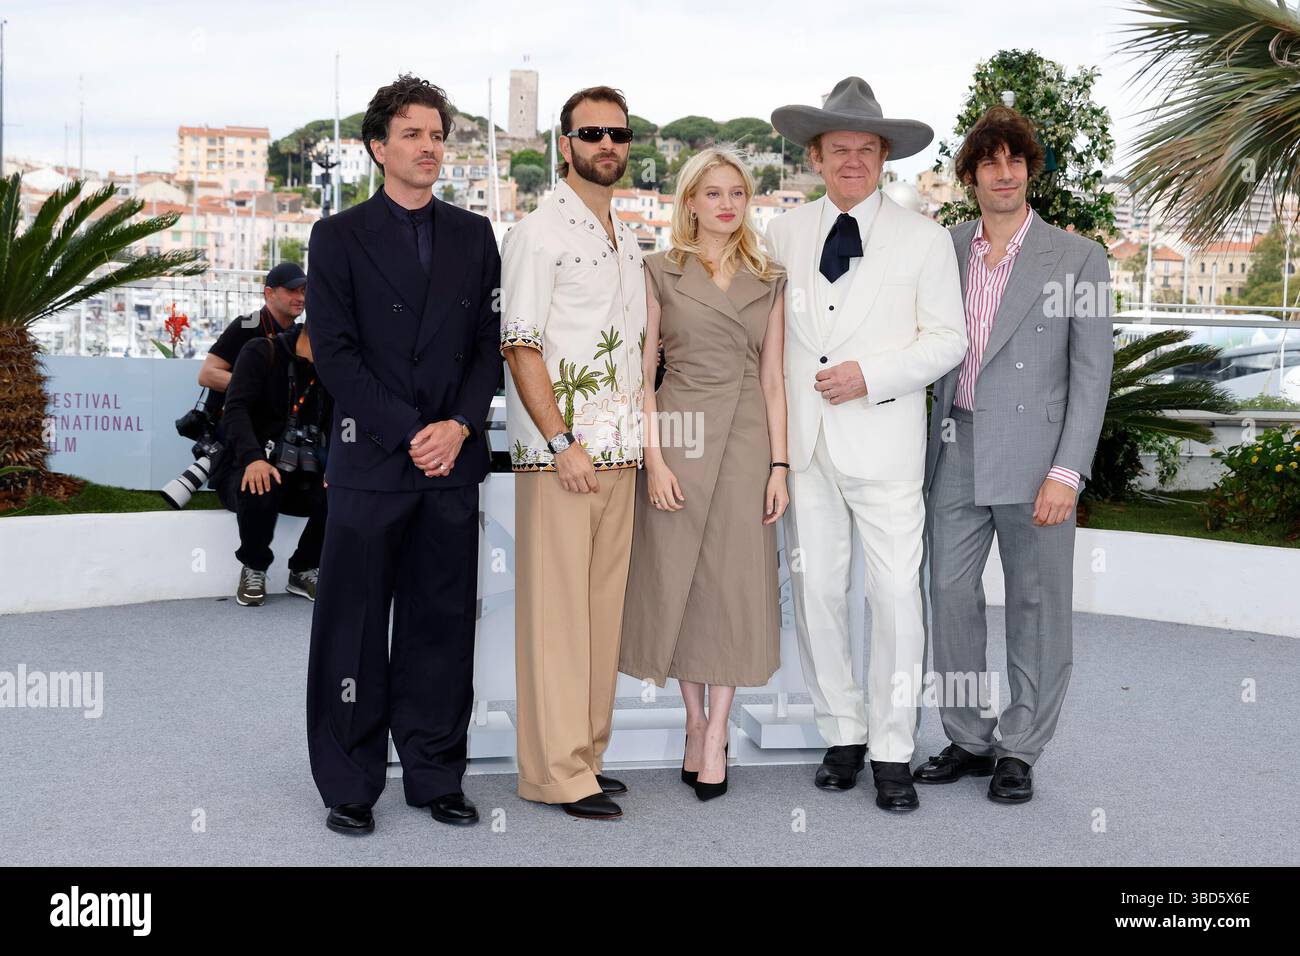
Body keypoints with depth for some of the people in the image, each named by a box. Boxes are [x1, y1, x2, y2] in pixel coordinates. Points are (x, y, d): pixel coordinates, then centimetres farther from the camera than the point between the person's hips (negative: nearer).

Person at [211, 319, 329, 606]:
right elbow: (236, 409, -19)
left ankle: (304, 570, 1)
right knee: (261, 490, -39)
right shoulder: (261, 353, -7)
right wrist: (253, 458, -38)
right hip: (247, 468, -4)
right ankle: (253, 568, -8)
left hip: (299, 476, 4)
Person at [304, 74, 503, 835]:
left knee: (443, 623, 7)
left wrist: (460, 425, -8)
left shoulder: (473, 235, 12)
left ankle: (436, 775, 17)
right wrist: (408, 432, -12)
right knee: (356, 626, 2)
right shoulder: (340, 236, 3)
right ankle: (350, 784, 13)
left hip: (453, 459, 3)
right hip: (370, 458, -3)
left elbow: (490, 342, 8)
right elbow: (335, 351, -5)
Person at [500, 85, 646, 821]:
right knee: (555, 610, -5)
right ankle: (557, 771, 0)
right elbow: (520, 347, -10)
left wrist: (642, 441, 13)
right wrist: (563, 442, -16)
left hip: (619, 455, 7)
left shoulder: (629, 241, 18)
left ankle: (587, 753, 18)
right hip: (559, 454, -7)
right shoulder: (540, 232, -5)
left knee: (603, 608, 9)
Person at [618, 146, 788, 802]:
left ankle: (717, 730, 10)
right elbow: (642, 372, 0)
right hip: (679, 434, -1)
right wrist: (654, 459, -9)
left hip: (747, 438, 2)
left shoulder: (768, 281, 11)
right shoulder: (661, 272, 3)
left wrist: (779, 465, 1)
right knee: (678, 579, 3)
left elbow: (772, 378, 9)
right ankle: (695, 722, 19)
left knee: (735, 581, 1)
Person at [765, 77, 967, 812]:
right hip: (803, 441, 3)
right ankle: (843, 734, 20)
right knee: (816, 591, 6)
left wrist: (869, 376, -12)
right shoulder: (784, 233, 11)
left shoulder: (924, 239, 3)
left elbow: (947, 338, 1)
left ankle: (892, 753, 6)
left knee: (897, 595, -5)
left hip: (884, 441, -3)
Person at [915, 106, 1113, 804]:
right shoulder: (942, 250, 10)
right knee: (950, 595, 7)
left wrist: (1067, 471, -12)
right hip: (956, 454, 3)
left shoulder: (1076, 258, 0)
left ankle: (1019, 751, 17)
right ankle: (967, 741, 21)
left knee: (1036, 606, 4)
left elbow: (1092, 373, -4)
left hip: (1033, 454, -3)